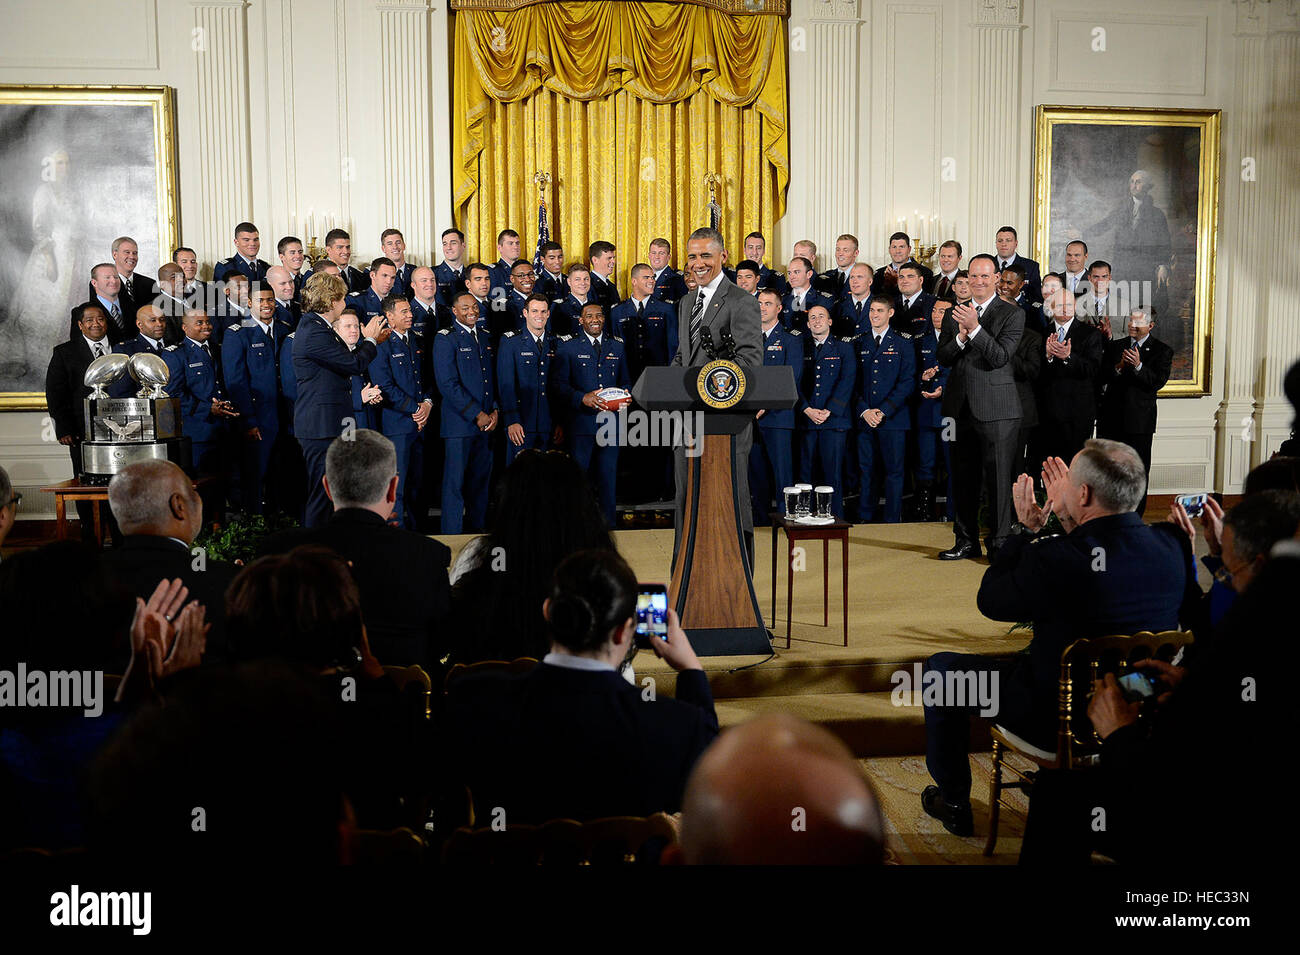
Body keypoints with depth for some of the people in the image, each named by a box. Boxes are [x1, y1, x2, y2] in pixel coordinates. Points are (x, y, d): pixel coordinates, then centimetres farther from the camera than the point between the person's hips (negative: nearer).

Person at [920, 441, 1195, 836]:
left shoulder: (1053, 558, -30)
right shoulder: (1172, 546, -12)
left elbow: (989, 600, -11)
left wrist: (1027, 529, -2)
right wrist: (1070, 522, 6)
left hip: (1058, 721, -6)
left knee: (942, 668, 15)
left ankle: (953, 804, 29)